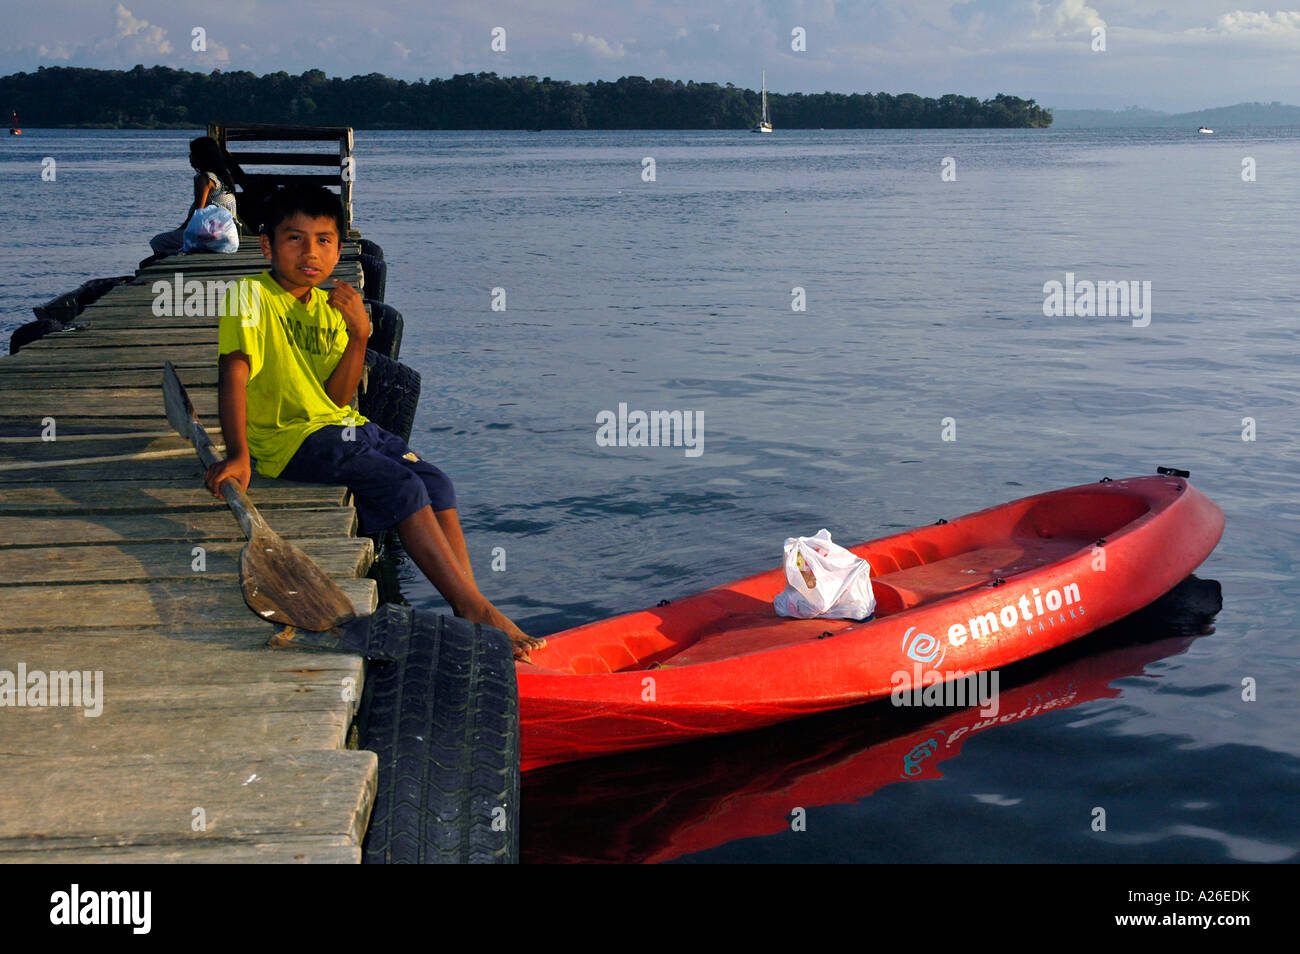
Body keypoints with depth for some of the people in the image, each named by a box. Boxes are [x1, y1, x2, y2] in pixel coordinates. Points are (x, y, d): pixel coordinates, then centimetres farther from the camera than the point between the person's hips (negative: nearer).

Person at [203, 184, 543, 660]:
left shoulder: (330, 308, 12)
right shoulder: (251, 296, -9)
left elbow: (336, 399, 3)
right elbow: (234, 374, -21)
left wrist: (359, 337, -11)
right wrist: (237, 454, -32)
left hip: (343, 426, 8)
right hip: (292, 436, -8)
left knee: (436, 481, -7)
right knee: (401, 486, -22)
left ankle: (468, 615, -10)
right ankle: (476, 609, -19)